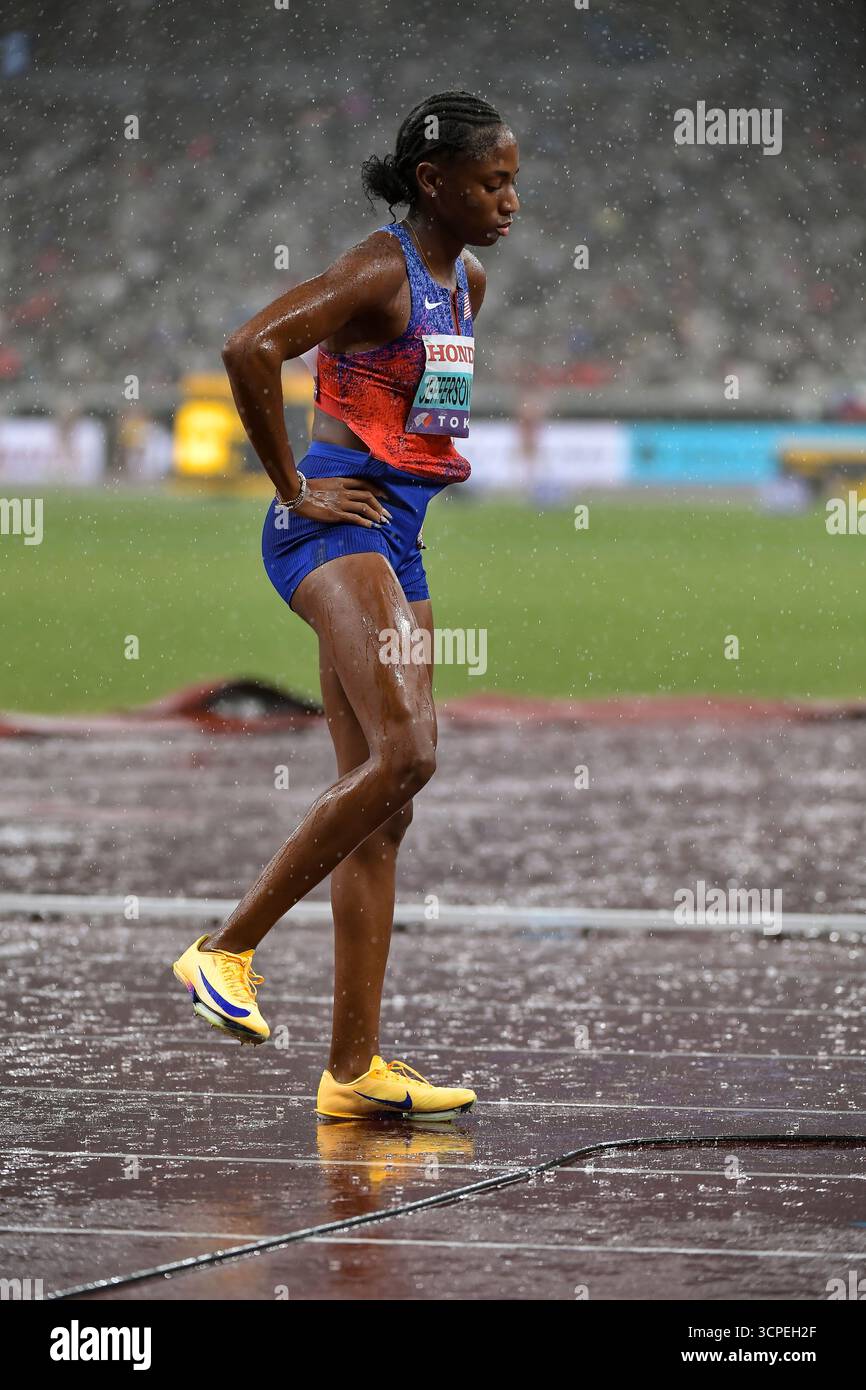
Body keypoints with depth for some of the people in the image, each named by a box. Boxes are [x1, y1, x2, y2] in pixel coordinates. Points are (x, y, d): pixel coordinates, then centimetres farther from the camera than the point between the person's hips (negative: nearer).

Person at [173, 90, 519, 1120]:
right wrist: (293, 486, -18)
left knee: (382, 808, 3)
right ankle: (227, 948, -13)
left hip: (397, 537, 9)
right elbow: (249, 349, -25)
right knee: (405, 752, -24)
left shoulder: (467, 282, 15)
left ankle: (352, 1069, 3)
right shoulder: (380, 270, -12)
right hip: (334, 524, -9)